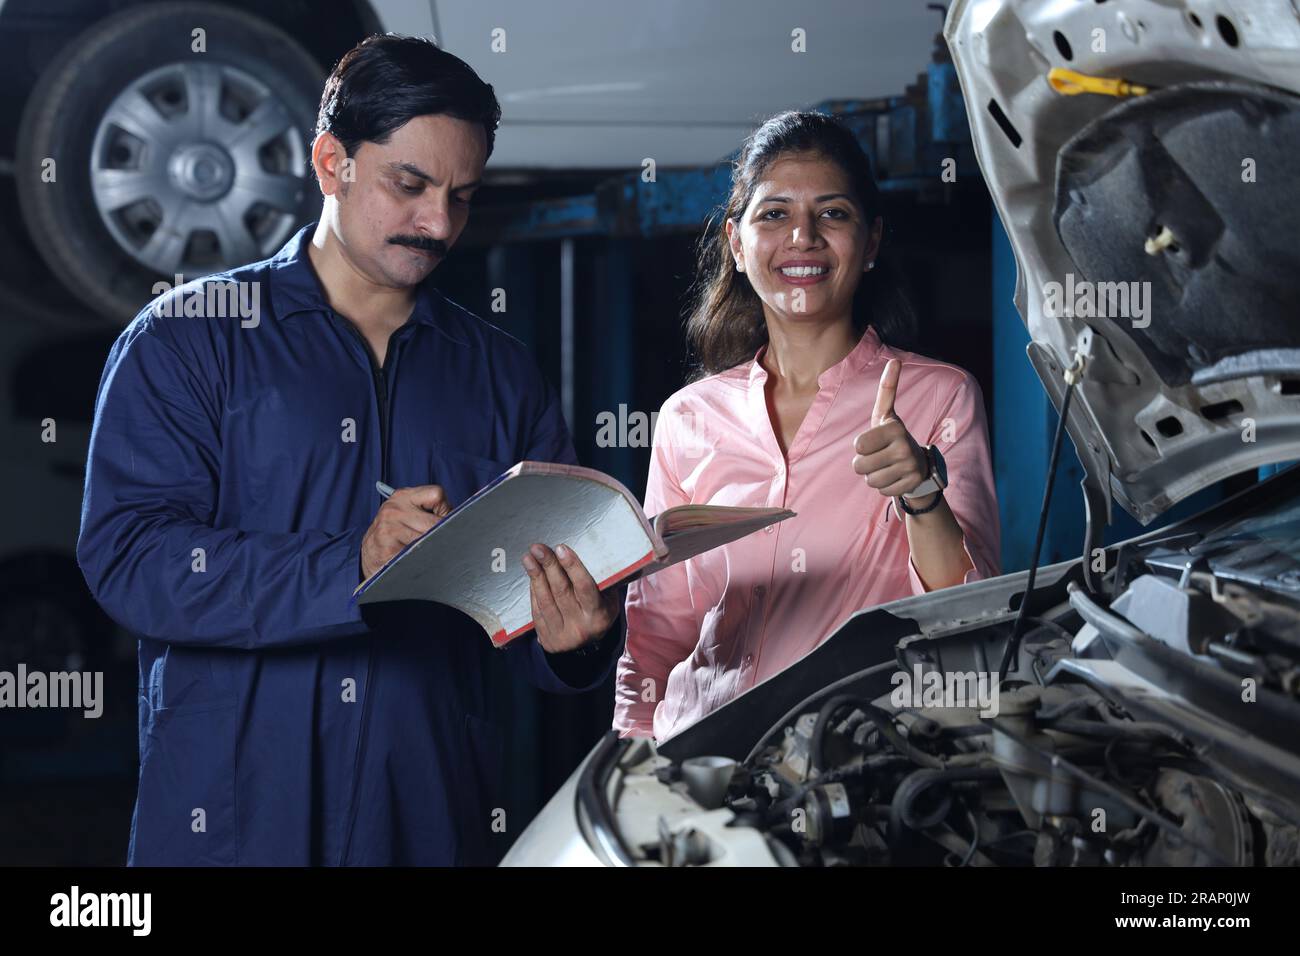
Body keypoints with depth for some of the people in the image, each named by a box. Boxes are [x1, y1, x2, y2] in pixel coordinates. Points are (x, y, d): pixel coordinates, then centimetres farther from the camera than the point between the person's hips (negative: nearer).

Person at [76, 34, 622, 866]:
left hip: (438, 816, 3)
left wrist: (568, 641, -16)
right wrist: (353, 570, -24)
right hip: (231, 818, -3)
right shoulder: (184, 342, 0)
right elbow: (129, 557, -13)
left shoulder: (503, 376, 10)